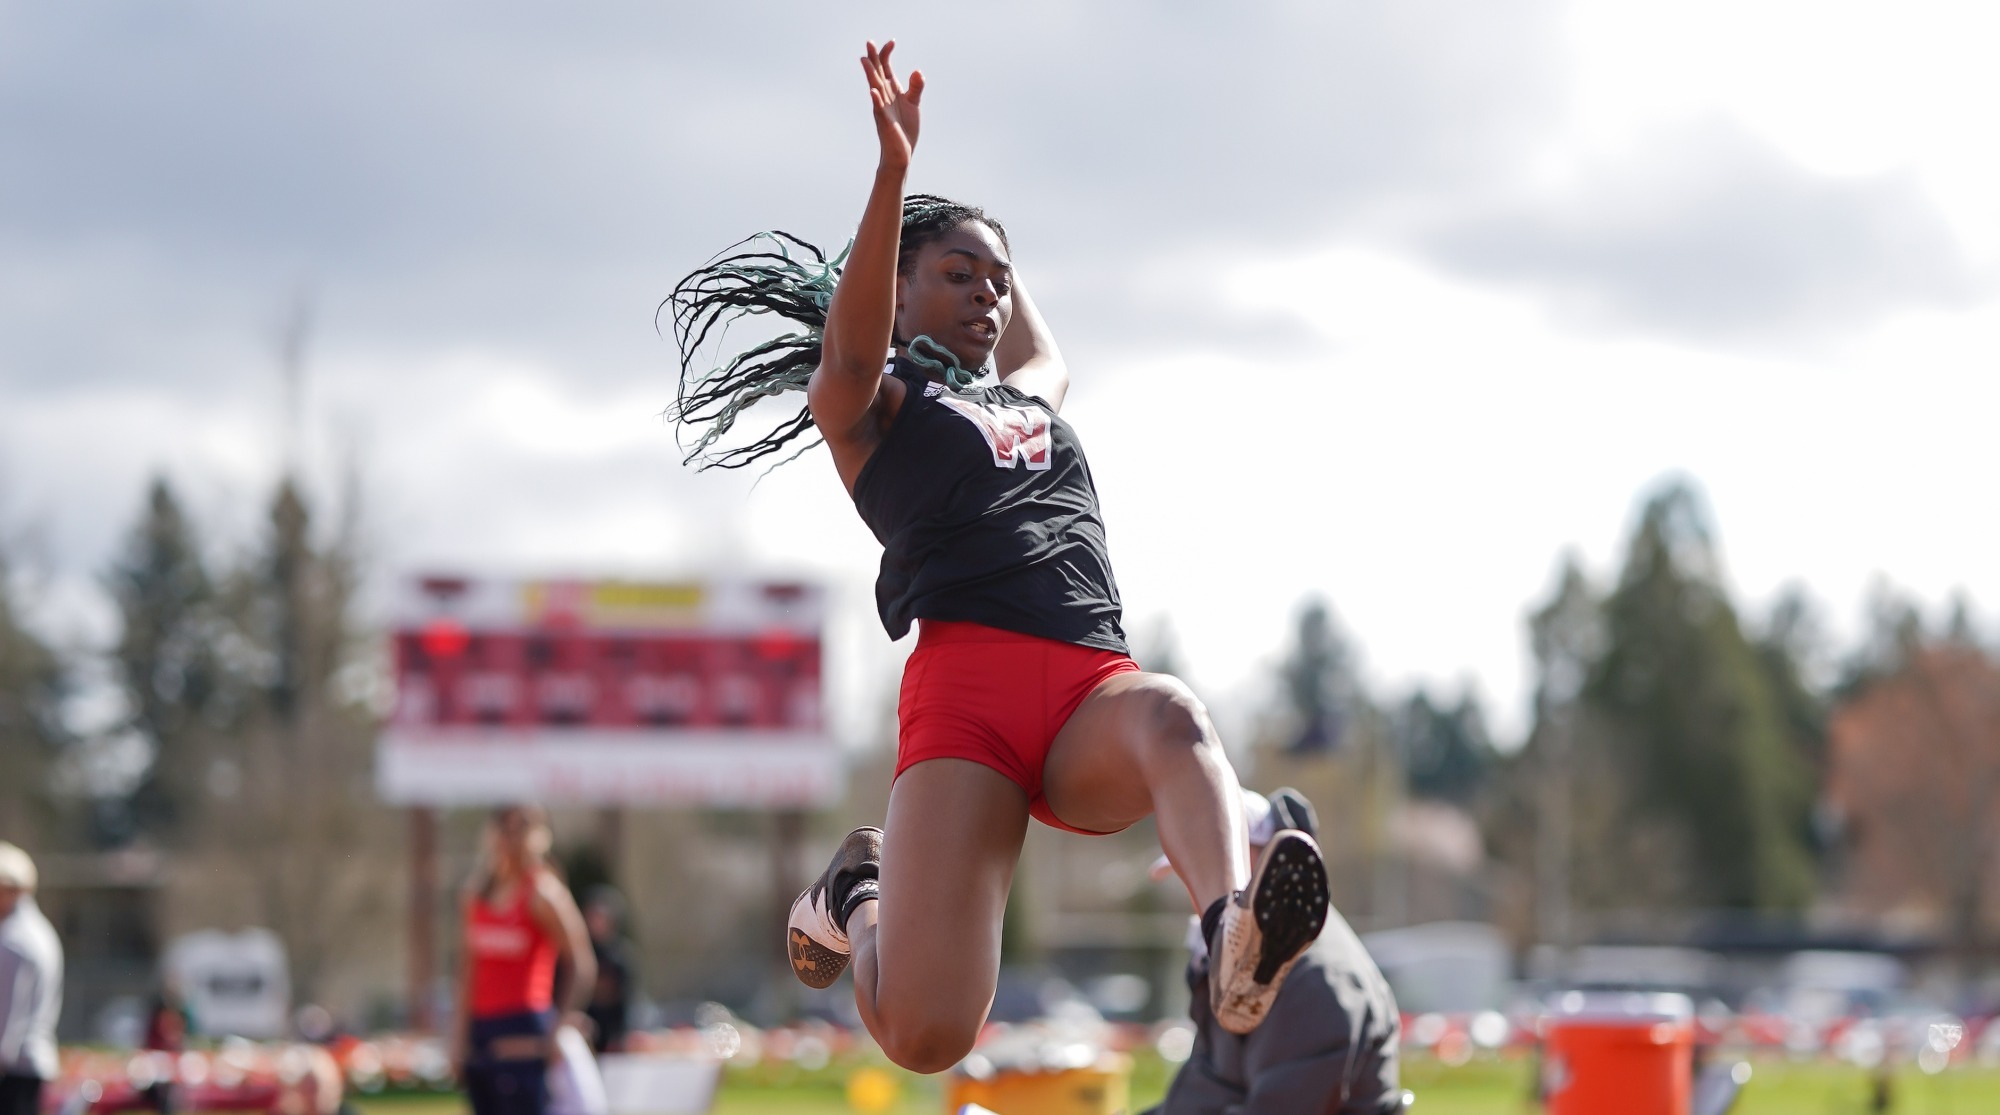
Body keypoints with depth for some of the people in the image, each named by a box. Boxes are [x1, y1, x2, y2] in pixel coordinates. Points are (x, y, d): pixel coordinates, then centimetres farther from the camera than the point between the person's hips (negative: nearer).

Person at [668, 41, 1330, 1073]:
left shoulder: (1032, 401, 34)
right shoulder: (868, 408, 15)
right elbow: (852, 351, -9)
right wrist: (894, 170, -18)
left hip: (1093, 689, 5)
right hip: (964, 688, -5)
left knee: (1171, 715, -36)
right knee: (925, 1037, -18)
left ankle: (1235, 946, -64)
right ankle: (858, 895, 19)